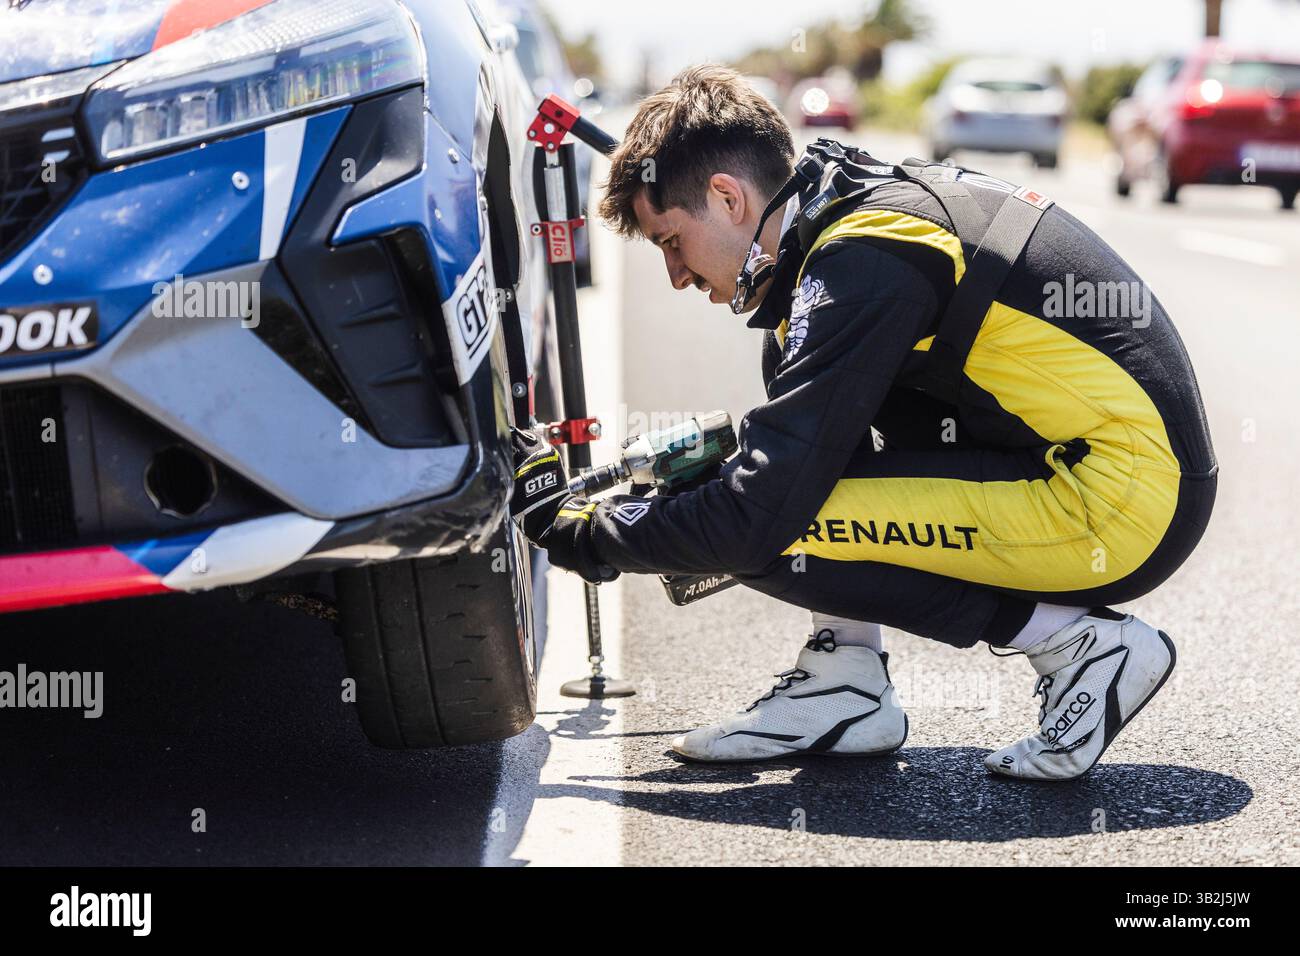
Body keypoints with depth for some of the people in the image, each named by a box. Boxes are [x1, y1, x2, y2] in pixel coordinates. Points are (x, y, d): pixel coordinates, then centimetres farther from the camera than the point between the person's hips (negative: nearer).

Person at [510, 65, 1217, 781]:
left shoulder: (864, 259, -18)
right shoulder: (884, 192, 10)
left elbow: (756, 519, -20)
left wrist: (575, 530, -7)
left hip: (1128, 507, -10)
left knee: (782, 530, -16)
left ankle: (1076, 642, -5)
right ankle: (845, 682, 11)